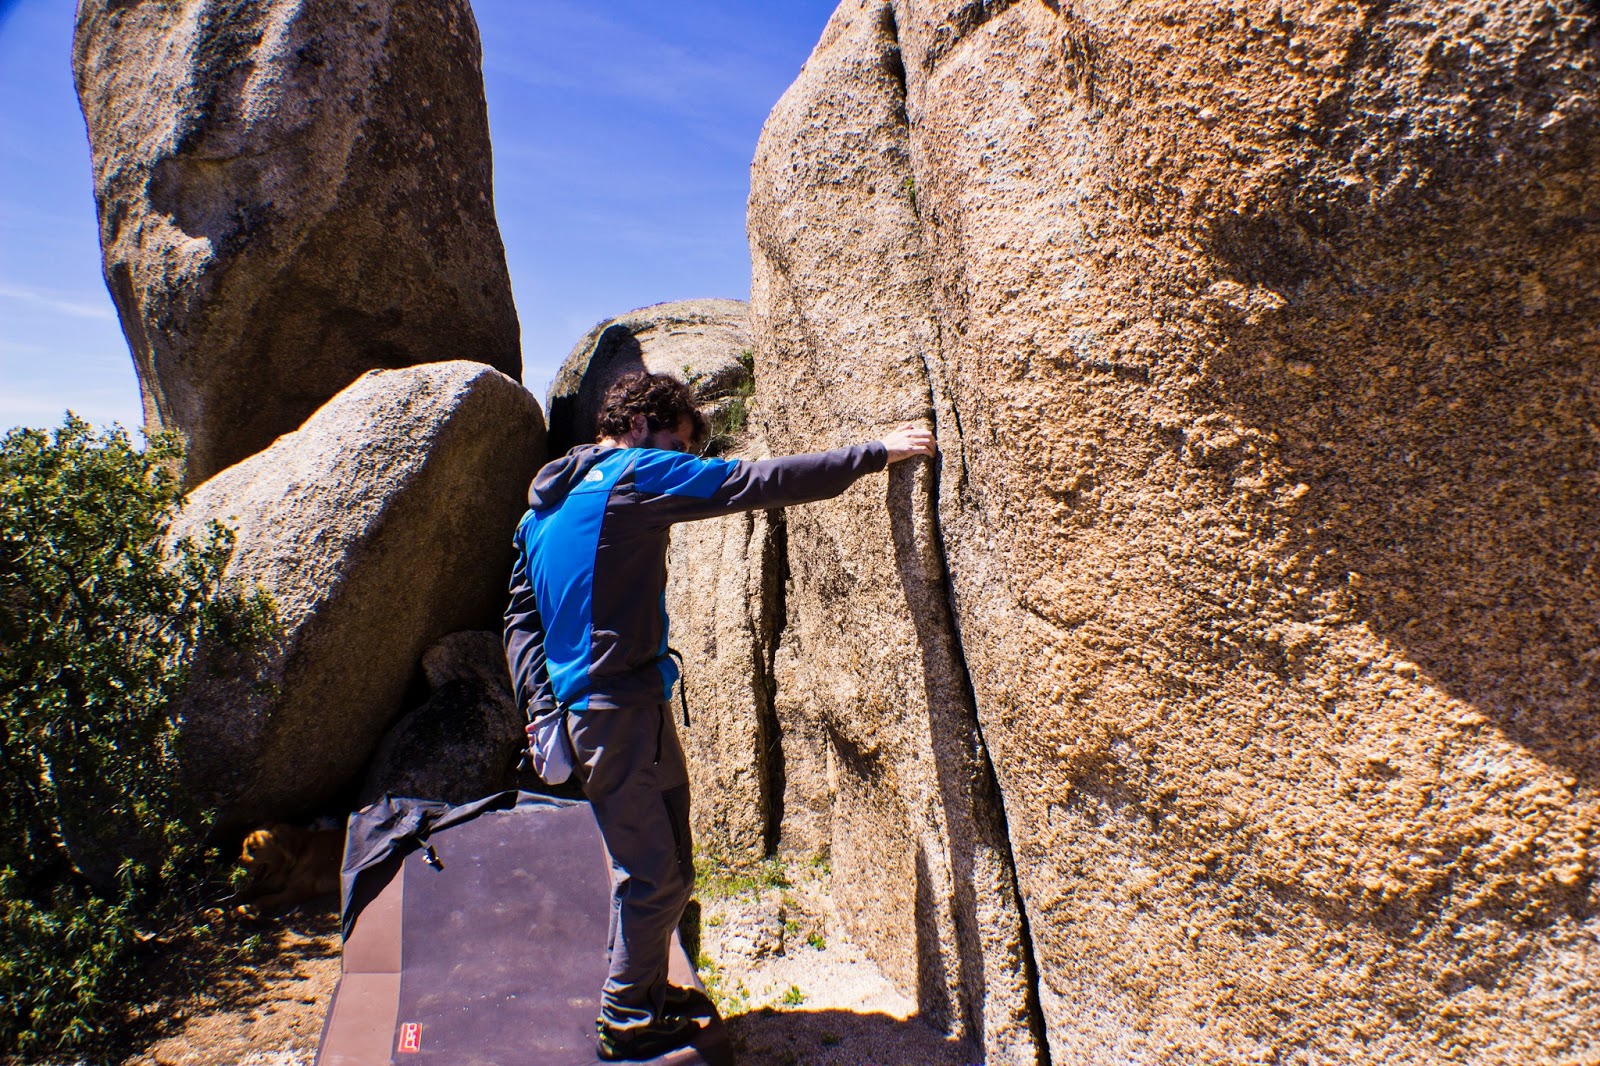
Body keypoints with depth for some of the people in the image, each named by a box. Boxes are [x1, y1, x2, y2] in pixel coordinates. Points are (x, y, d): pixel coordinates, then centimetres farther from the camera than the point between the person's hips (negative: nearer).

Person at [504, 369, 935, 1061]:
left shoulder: (544, 505, 16)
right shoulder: (637, 473, -11)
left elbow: (521, 619, 15)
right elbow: (757, 483, -15)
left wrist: (541, 702, 8)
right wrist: (874, 453, -11)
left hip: (580, 708, 10)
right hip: (621, 710, -10)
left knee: (647, 864, 21)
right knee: (658, 873, 4)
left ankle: (643, 990, 36)